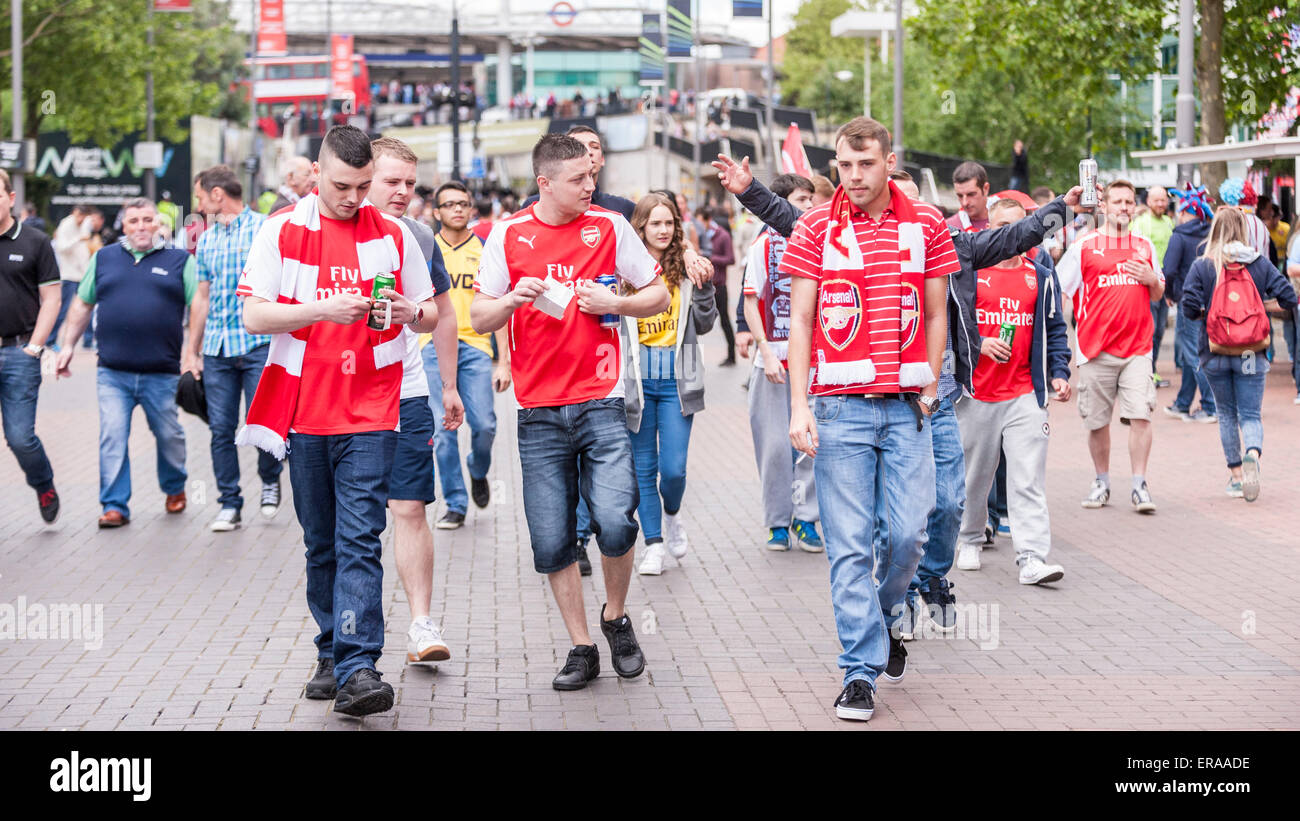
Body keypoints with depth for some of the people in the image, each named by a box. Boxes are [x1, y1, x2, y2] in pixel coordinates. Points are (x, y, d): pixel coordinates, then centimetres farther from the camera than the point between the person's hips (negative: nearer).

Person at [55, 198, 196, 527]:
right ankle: (115, 506, -1)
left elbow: (197, 308, 2)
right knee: (112, 438, -6)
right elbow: (82, 305, 18)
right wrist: (68, 346, 12)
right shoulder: (104, 258, 12)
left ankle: (174, 488, 34)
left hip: (162, 373, -1)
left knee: (169, 435, 10)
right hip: (113, 373, 1)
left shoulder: (180, 260, 5)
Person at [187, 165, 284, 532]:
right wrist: (192, 351, 19)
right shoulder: (206, 240, 16)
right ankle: (230, 505, 11)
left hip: (258, 344, -5)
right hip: (217, 349, 5)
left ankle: (270, 480, 20)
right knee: (221, 429, 2)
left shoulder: (264, 229, -1)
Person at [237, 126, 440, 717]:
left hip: (370, 413, -1)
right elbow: (255, 316, -4)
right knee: (320, 544, 10)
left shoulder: (392, 234, 6)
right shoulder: (282, 230, 3)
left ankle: (358, 669, -17)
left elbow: (431, 316, 13)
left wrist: (409, 311, -11)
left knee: (359, 540, -11)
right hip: (304, 410, 1)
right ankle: (332, 655, 23)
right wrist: (326, 309, -17)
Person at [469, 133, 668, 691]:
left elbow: (659, 297, 11)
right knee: (552, 541, 1)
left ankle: (616, 617, 13)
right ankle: (581, 648, 16)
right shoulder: (508, 234, 4)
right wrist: (513, 299, -13)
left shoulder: (609, 226, 4)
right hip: (539, 411, 1)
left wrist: (614, 303, -7)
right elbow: (479, 319, 7)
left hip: (600, 402, -1)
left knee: (614, 522, -15)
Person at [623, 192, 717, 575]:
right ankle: (654, 543, 18)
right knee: (643, 467, 7)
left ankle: (672, 515, 27)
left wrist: (704, 288, -9)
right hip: (637, 380, 0)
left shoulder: (685, 267, 2)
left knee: (673, 467, -5)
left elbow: (703, 325, 3)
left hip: (676, 381, 0)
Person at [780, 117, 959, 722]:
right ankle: (861, 670, 2)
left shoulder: (925, 224, 7)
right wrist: (799, 405, -6)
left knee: (909, 531, -1)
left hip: (907, 405, 2)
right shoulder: (816, 228, 2)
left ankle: (884, 619, 28)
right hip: (840, 404, -1)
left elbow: (935, 314, 14)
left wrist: (930, 388, 6)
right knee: (849, 544, -3)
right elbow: (799, 321, 2)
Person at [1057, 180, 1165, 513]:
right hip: (1096, 348, -1)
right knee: (1097, 421, 6)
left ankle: (1139, 486, -2)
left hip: (1137, 347, 1)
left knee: (1140, 416, -10)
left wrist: (1152, 280, -1)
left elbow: (1158, 295, 21)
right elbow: (1056, 290, 4)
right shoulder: (1084, 246, 2)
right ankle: (1102, 482, 23)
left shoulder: (1144, 247, 12)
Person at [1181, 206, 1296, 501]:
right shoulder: (1259, 263, -2)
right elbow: (1288, 297, -4)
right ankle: (1252, 455, -27)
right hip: (1252, 354, 0)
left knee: (1227, 415, 14)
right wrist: (1265, 307, 15)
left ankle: (1236, 475, 14)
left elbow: (1189, 306, -12)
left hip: (1216, 354, 0)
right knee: (1251, 414, 3)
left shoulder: (1202, 266, -5)